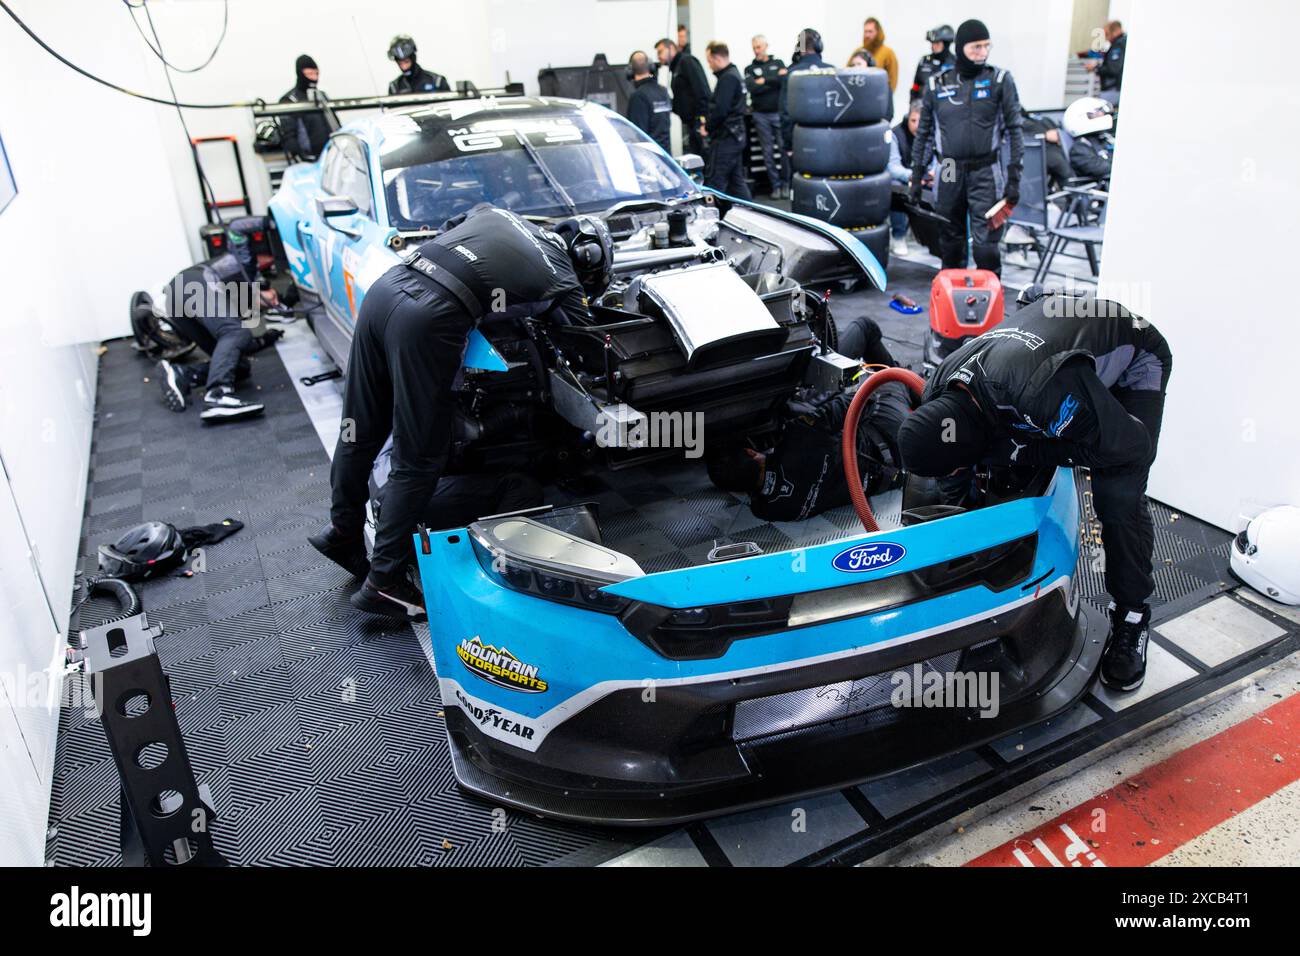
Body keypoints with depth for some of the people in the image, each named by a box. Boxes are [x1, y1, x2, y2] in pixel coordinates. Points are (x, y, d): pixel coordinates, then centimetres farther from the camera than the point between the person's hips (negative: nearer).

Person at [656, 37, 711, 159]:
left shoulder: (686, 61, -4)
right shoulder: (676, 68, 23)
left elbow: (701, 89, -17)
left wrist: (702, 116, -24)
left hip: (699, 121, -9)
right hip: (690, 122, 10)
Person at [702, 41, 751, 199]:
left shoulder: (727, 78, -14)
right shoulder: (735, 74, 17)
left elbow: (720, 109, -22)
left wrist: (708, 127, -7)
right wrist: (709, 122, 9)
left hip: (725, 138, -10)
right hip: (736, 136, 10)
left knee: (714, 183, -7)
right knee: (737, 181, 13)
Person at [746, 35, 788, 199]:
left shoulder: (778, 63, 11)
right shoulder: (750, 69, 10)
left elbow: (785, 80, -6)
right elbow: (751, 88, -10)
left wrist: (765, 81, -10)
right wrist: (776, 80, -10)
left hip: (778, 113, -1)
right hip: (761, 115, 1)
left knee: (783, 149, -5)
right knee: (768, 152, 1)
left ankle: (786, 184, 6)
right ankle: (776, 186, 8)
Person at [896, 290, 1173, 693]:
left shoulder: (1044, 389, -48)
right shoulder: (939, 392, -23)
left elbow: (1128, 445, -33)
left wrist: (1023, 451, -35)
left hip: (1134, 354, -6)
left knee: (1118, 495, -23)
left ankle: (1131, 616, 0)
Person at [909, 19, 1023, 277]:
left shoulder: (1000, 80, 1)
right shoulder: (937, 84, 6)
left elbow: (1014, 129, 0)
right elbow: (924, 133, 13)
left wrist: (1014, 177, -7)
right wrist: (917, 175, 10)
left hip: (986, 174, -2)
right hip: (950, 175, 3)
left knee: (985, 243, -8)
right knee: (950, 241, 12)